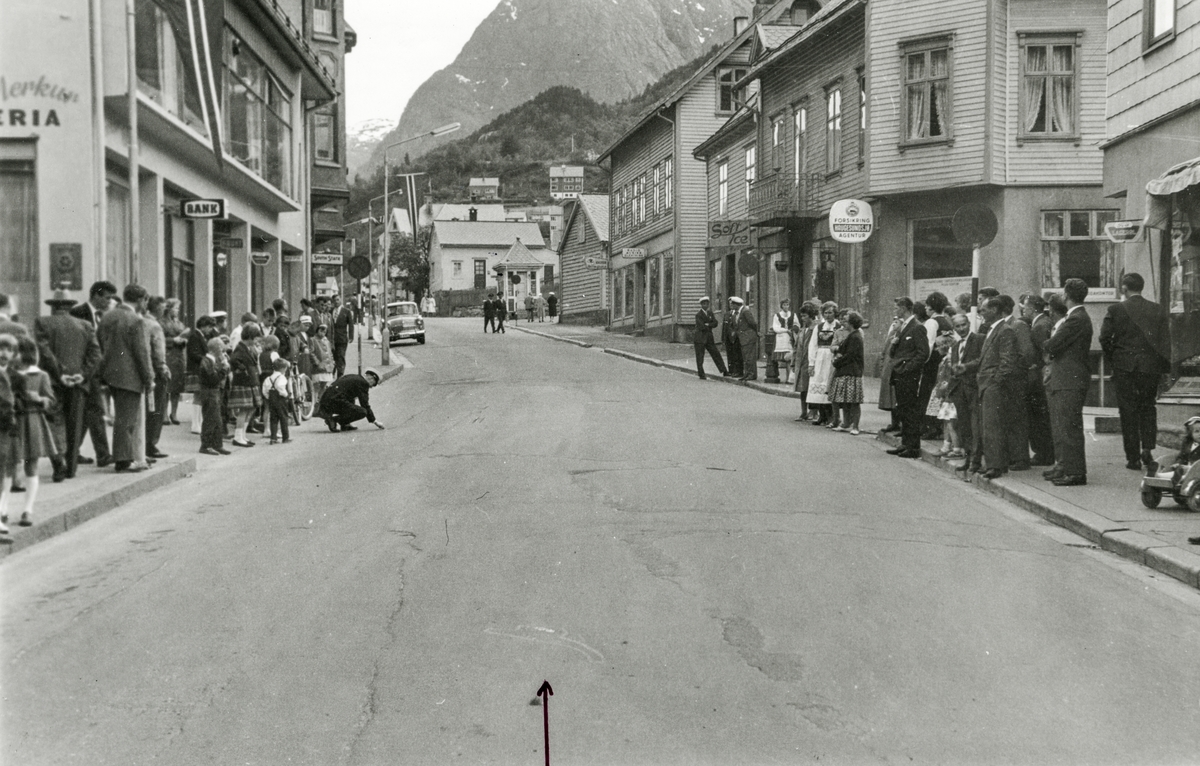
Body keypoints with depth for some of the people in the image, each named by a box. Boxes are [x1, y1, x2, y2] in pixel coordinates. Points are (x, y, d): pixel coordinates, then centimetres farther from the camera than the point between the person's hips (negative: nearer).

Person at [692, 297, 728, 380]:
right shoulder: (698, 315, -11)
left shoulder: (710, 313, 10)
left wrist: (708, 325, -16)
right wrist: (711, 324, -7)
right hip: (700, 338, -7)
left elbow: (715, 323, -1)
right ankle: (701, 375, 5)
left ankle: (724, 371, 11)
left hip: (709, 338, 7)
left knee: (716, 354, 7)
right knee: (700, 357, -2)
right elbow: (702, 327, -20)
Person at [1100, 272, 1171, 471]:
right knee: (1148, 407, 18)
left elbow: (1104, 337, -10)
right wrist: (1164, 369, 6)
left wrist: (1111, 358, 7)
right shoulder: (1157, 310, 2)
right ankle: (1147, 448, 4)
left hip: (1125, 367, -2)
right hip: (1151, 367, 3)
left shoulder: (1116, 310, -7)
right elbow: (1165, 340, 1)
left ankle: (1133, 458, 6)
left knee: (1128, 411, 4)